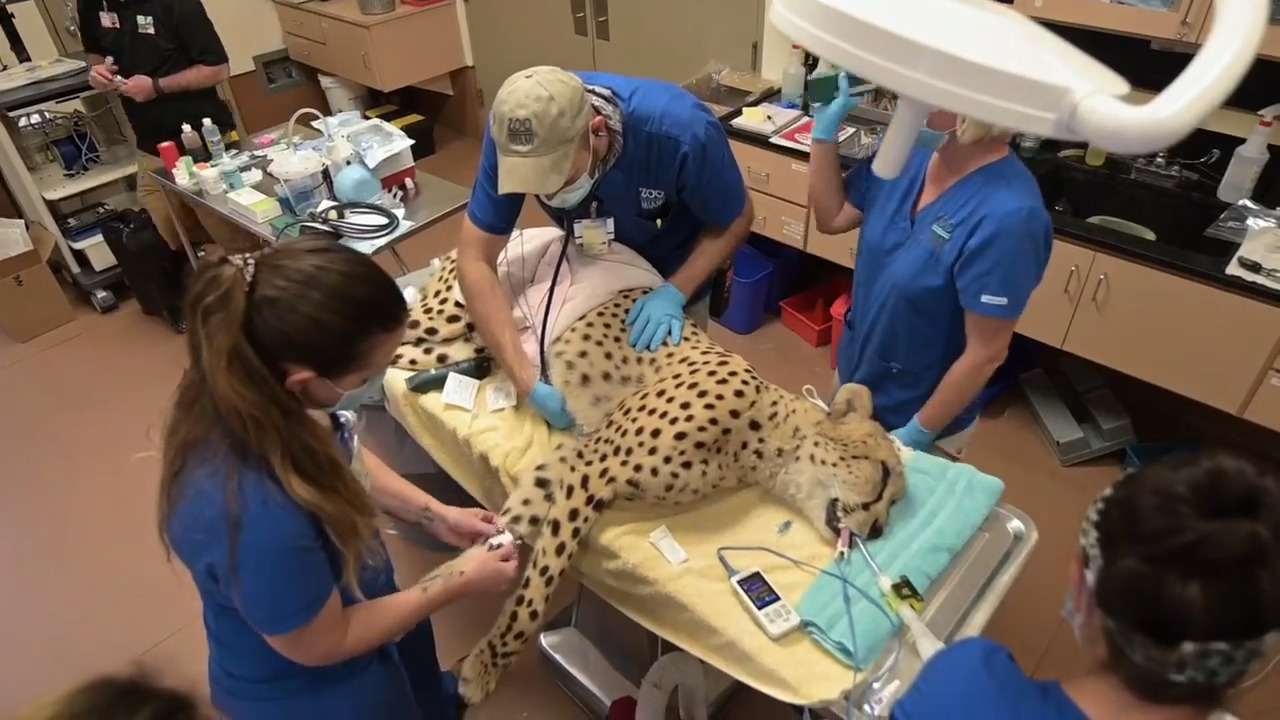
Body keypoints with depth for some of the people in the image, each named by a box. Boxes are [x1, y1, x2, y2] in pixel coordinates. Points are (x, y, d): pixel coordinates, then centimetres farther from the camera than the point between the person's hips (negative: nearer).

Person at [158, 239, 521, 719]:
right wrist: (456, 581, -17)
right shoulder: (256, 517, -43)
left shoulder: (261, 397, -22)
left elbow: (339, 457, 0)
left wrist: (435, 515, -6)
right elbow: (322, 643, -25)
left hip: (354, 602, 6)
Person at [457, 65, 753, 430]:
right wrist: (528, 383, -41)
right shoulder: (513, 132, -34)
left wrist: (675, 293, -38)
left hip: (675, 276, -1)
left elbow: (735, 222, -22)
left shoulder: (681, 130, -41)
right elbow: (475, 261, -31)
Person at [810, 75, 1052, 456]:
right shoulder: (911, 152, -11)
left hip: (915, 419, -6)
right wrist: (825, 128, -11)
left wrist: (918, 434, -17)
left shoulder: (1007, 216, -31)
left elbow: (986, 353, -25)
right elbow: (831, 217, 0)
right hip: (853, 378, 6)